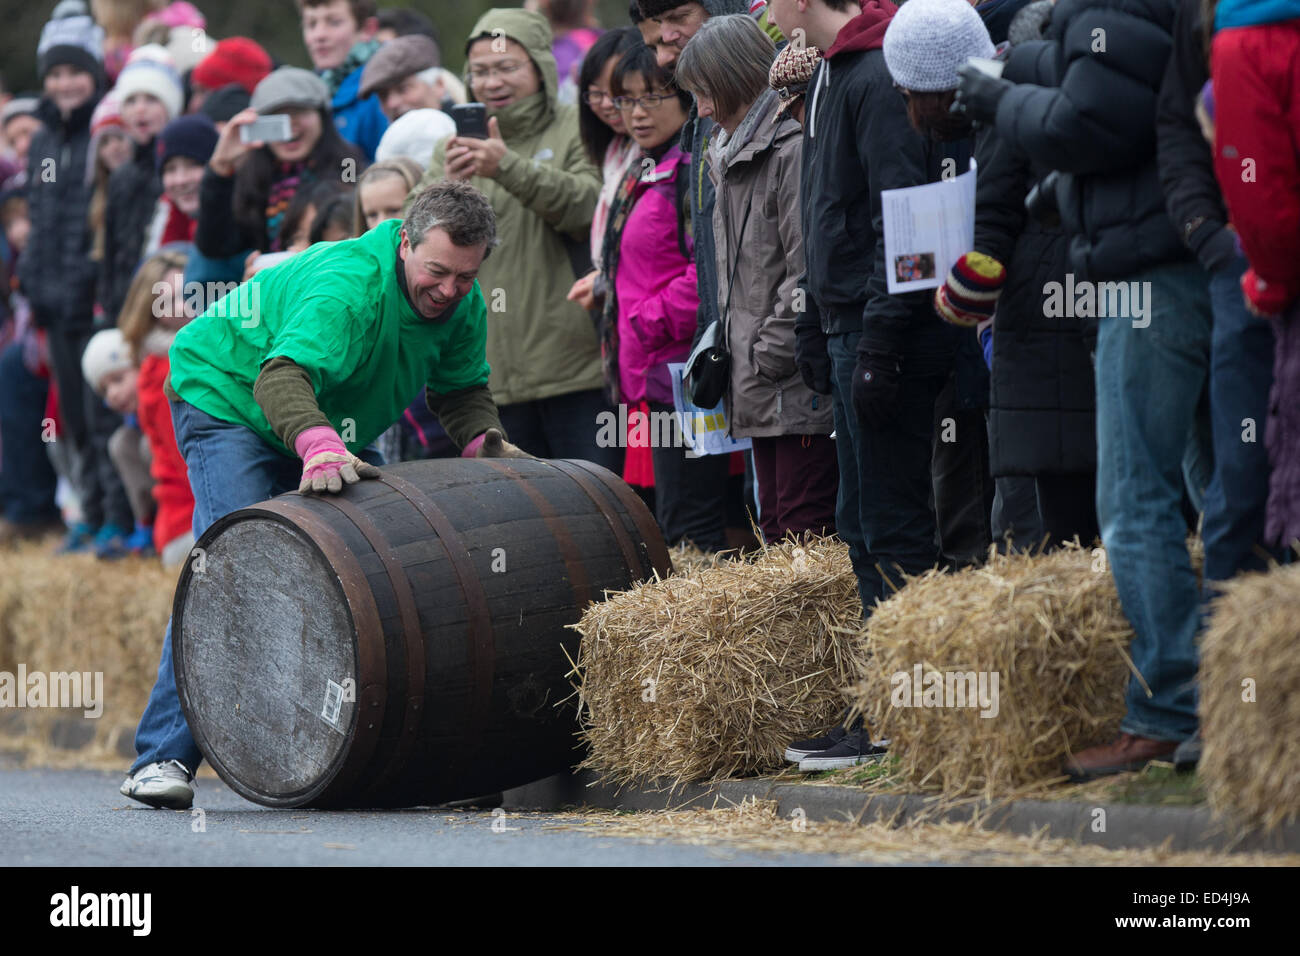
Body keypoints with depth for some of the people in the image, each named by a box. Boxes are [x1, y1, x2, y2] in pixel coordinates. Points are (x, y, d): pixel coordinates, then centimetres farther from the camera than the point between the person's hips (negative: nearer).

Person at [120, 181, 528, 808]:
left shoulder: (463, 305, -11)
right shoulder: (346, 285, -37)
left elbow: (461, 391, 3)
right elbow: (282, 378, -50)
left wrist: (485, 440, -17)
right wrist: (320, 446, -67)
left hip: (328, 422, 8)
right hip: (228, 397, -8)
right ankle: (162, 759, -25)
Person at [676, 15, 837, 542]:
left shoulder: (795, 151, -14)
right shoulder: (733, 155, 18)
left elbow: (808, 271, -19)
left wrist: (770, 356, -15)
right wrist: (728, 345, 15)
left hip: (801, 381, -10)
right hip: (762, 386, 10)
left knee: (804, 528, -9)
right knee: (775, 529, 11)